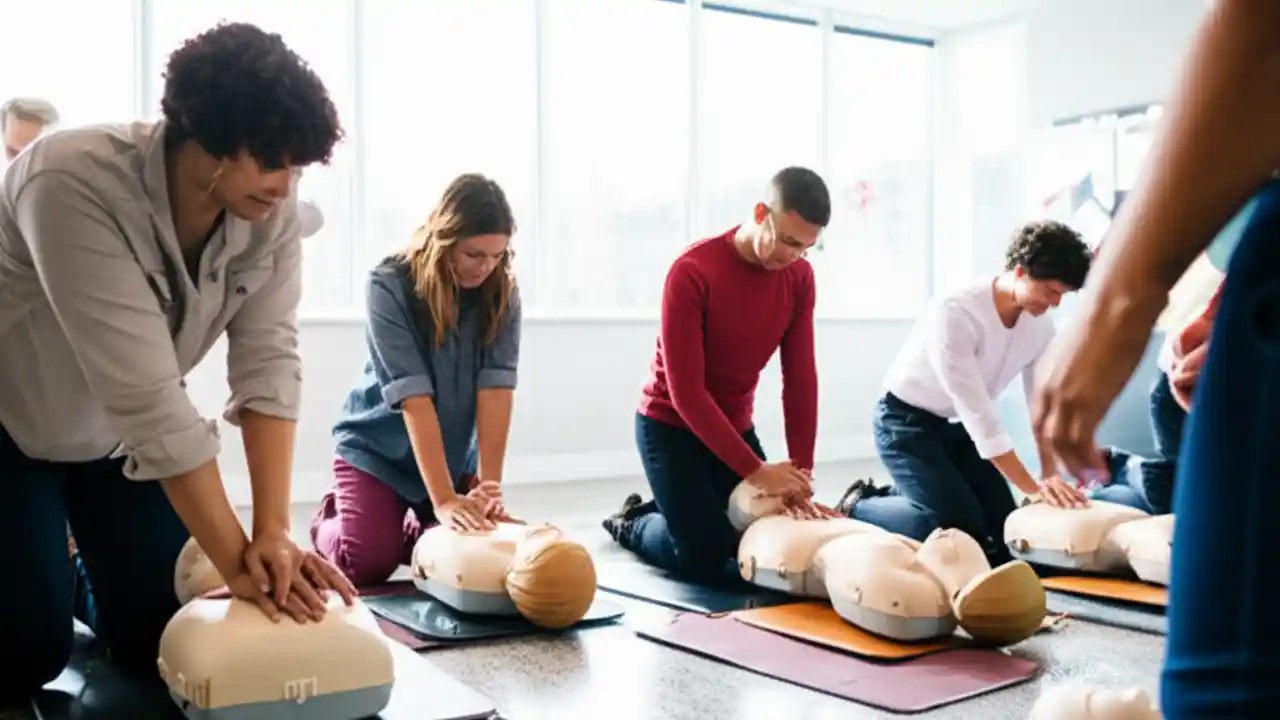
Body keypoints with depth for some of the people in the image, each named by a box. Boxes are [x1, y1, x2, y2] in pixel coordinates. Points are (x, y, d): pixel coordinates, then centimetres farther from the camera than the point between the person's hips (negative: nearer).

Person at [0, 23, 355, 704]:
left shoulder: (273, 214, -19)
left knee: (154, 638, 1)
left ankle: (82, 571, 32)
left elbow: (269, 364, -22)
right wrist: (236, 559, -35)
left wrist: (274, 533, -31)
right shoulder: (77, 183, -36)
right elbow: (147, 395, -38)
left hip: (117, 434, 5)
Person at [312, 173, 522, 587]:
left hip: (456, 451, 4)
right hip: (380, 445, -3)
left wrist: (490, 485, -29)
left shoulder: (503, 294, -11)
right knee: (368, 562, -16)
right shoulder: (389, 285, -22)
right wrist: (443, 499, -35)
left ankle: (409, 528, 25)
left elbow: (496, 386, -20)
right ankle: (327, 521, 20)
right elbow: (413, 396, -30)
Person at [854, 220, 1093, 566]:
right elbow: (978, 413, -32)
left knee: (1002, 527, 0)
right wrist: (1033, 488, -32)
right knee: (961, 523, -19)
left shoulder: (1040, 323, -10)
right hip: (907, 423, -7)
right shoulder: (955, 313, -31)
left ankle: (901, 498, 20)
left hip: (958, 426, 7)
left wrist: (1050, 475, -16)